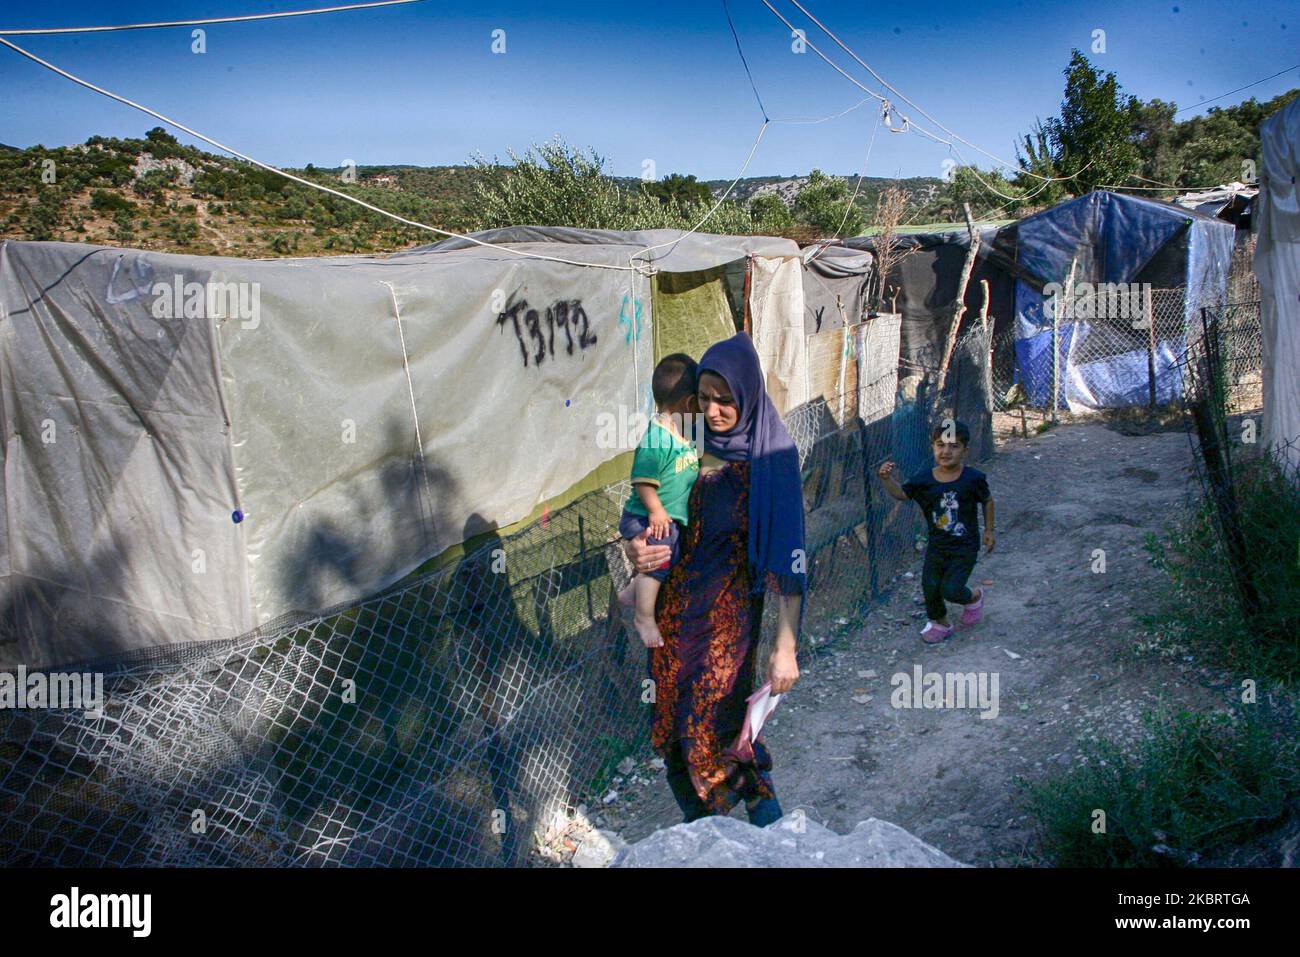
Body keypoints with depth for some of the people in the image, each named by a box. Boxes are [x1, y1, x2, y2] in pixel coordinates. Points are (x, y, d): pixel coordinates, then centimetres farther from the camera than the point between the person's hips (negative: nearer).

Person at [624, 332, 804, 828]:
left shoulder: (772, 456, -12)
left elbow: (788, 555, -15)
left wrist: (786, 647, -19)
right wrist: (632, 547, -15)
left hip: (729, 608, -5)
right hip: (673, 602, 5)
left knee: (712, 726, -5)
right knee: (672, 718, 12)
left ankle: (761, 806, 24)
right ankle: (698, 824, 34)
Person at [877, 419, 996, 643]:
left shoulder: (973, 479, -13)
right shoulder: (924, 479, -8)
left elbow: (987, 501, 3)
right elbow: (901, 493, 1)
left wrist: (989, 530, 7)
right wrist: (887, 478, -19)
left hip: (965, 547, -3)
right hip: (936, 545, 3)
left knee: (950, 589, -7)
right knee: (929, 585, 2)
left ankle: (974, 598, 28)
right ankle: (940, 623, 30)